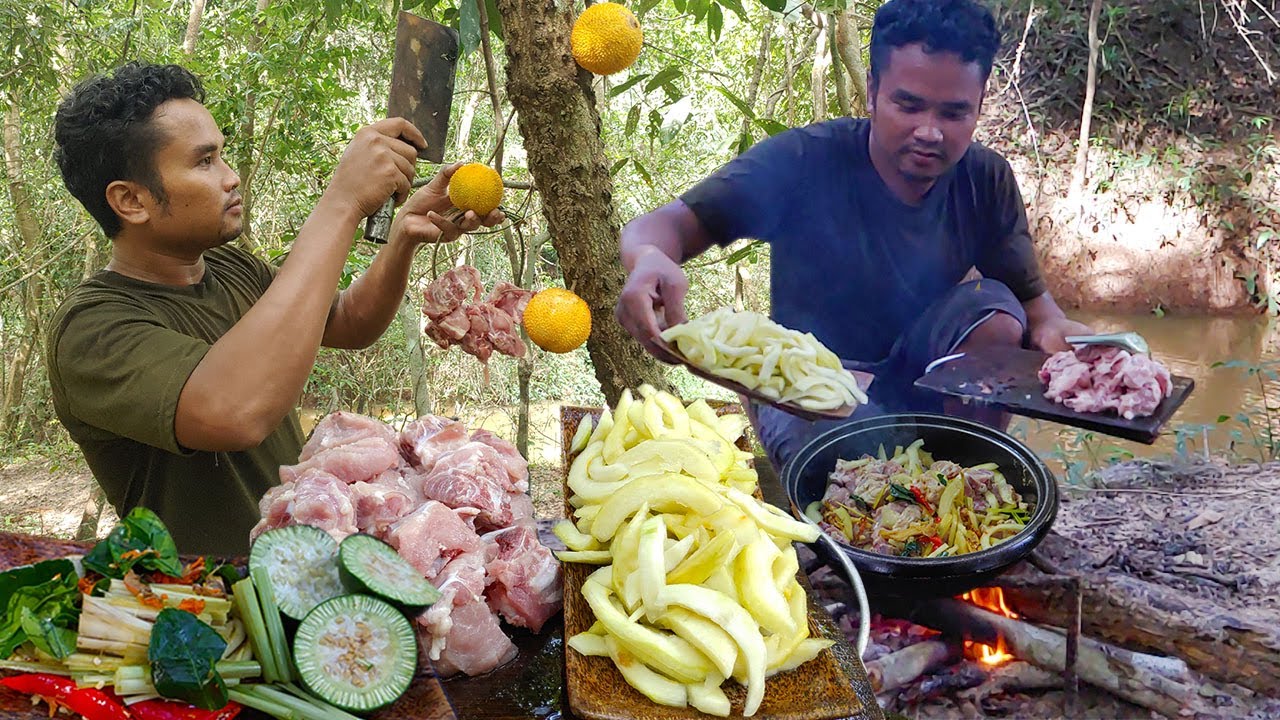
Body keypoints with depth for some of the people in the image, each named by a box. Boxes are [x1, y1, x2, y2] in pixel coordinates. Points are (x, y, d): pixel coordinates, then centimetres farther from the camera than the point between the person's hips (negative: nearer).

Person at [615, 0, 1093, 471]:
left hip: (919, 377, 4)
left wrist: (1054, 329, -31)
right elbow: (672, 224, -27)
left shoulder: (987, 181, -8)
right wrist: (650, 259, -54)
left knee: (995, 310, -24)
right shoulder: (804, 162, -21)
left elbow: (1031, 299, -5)